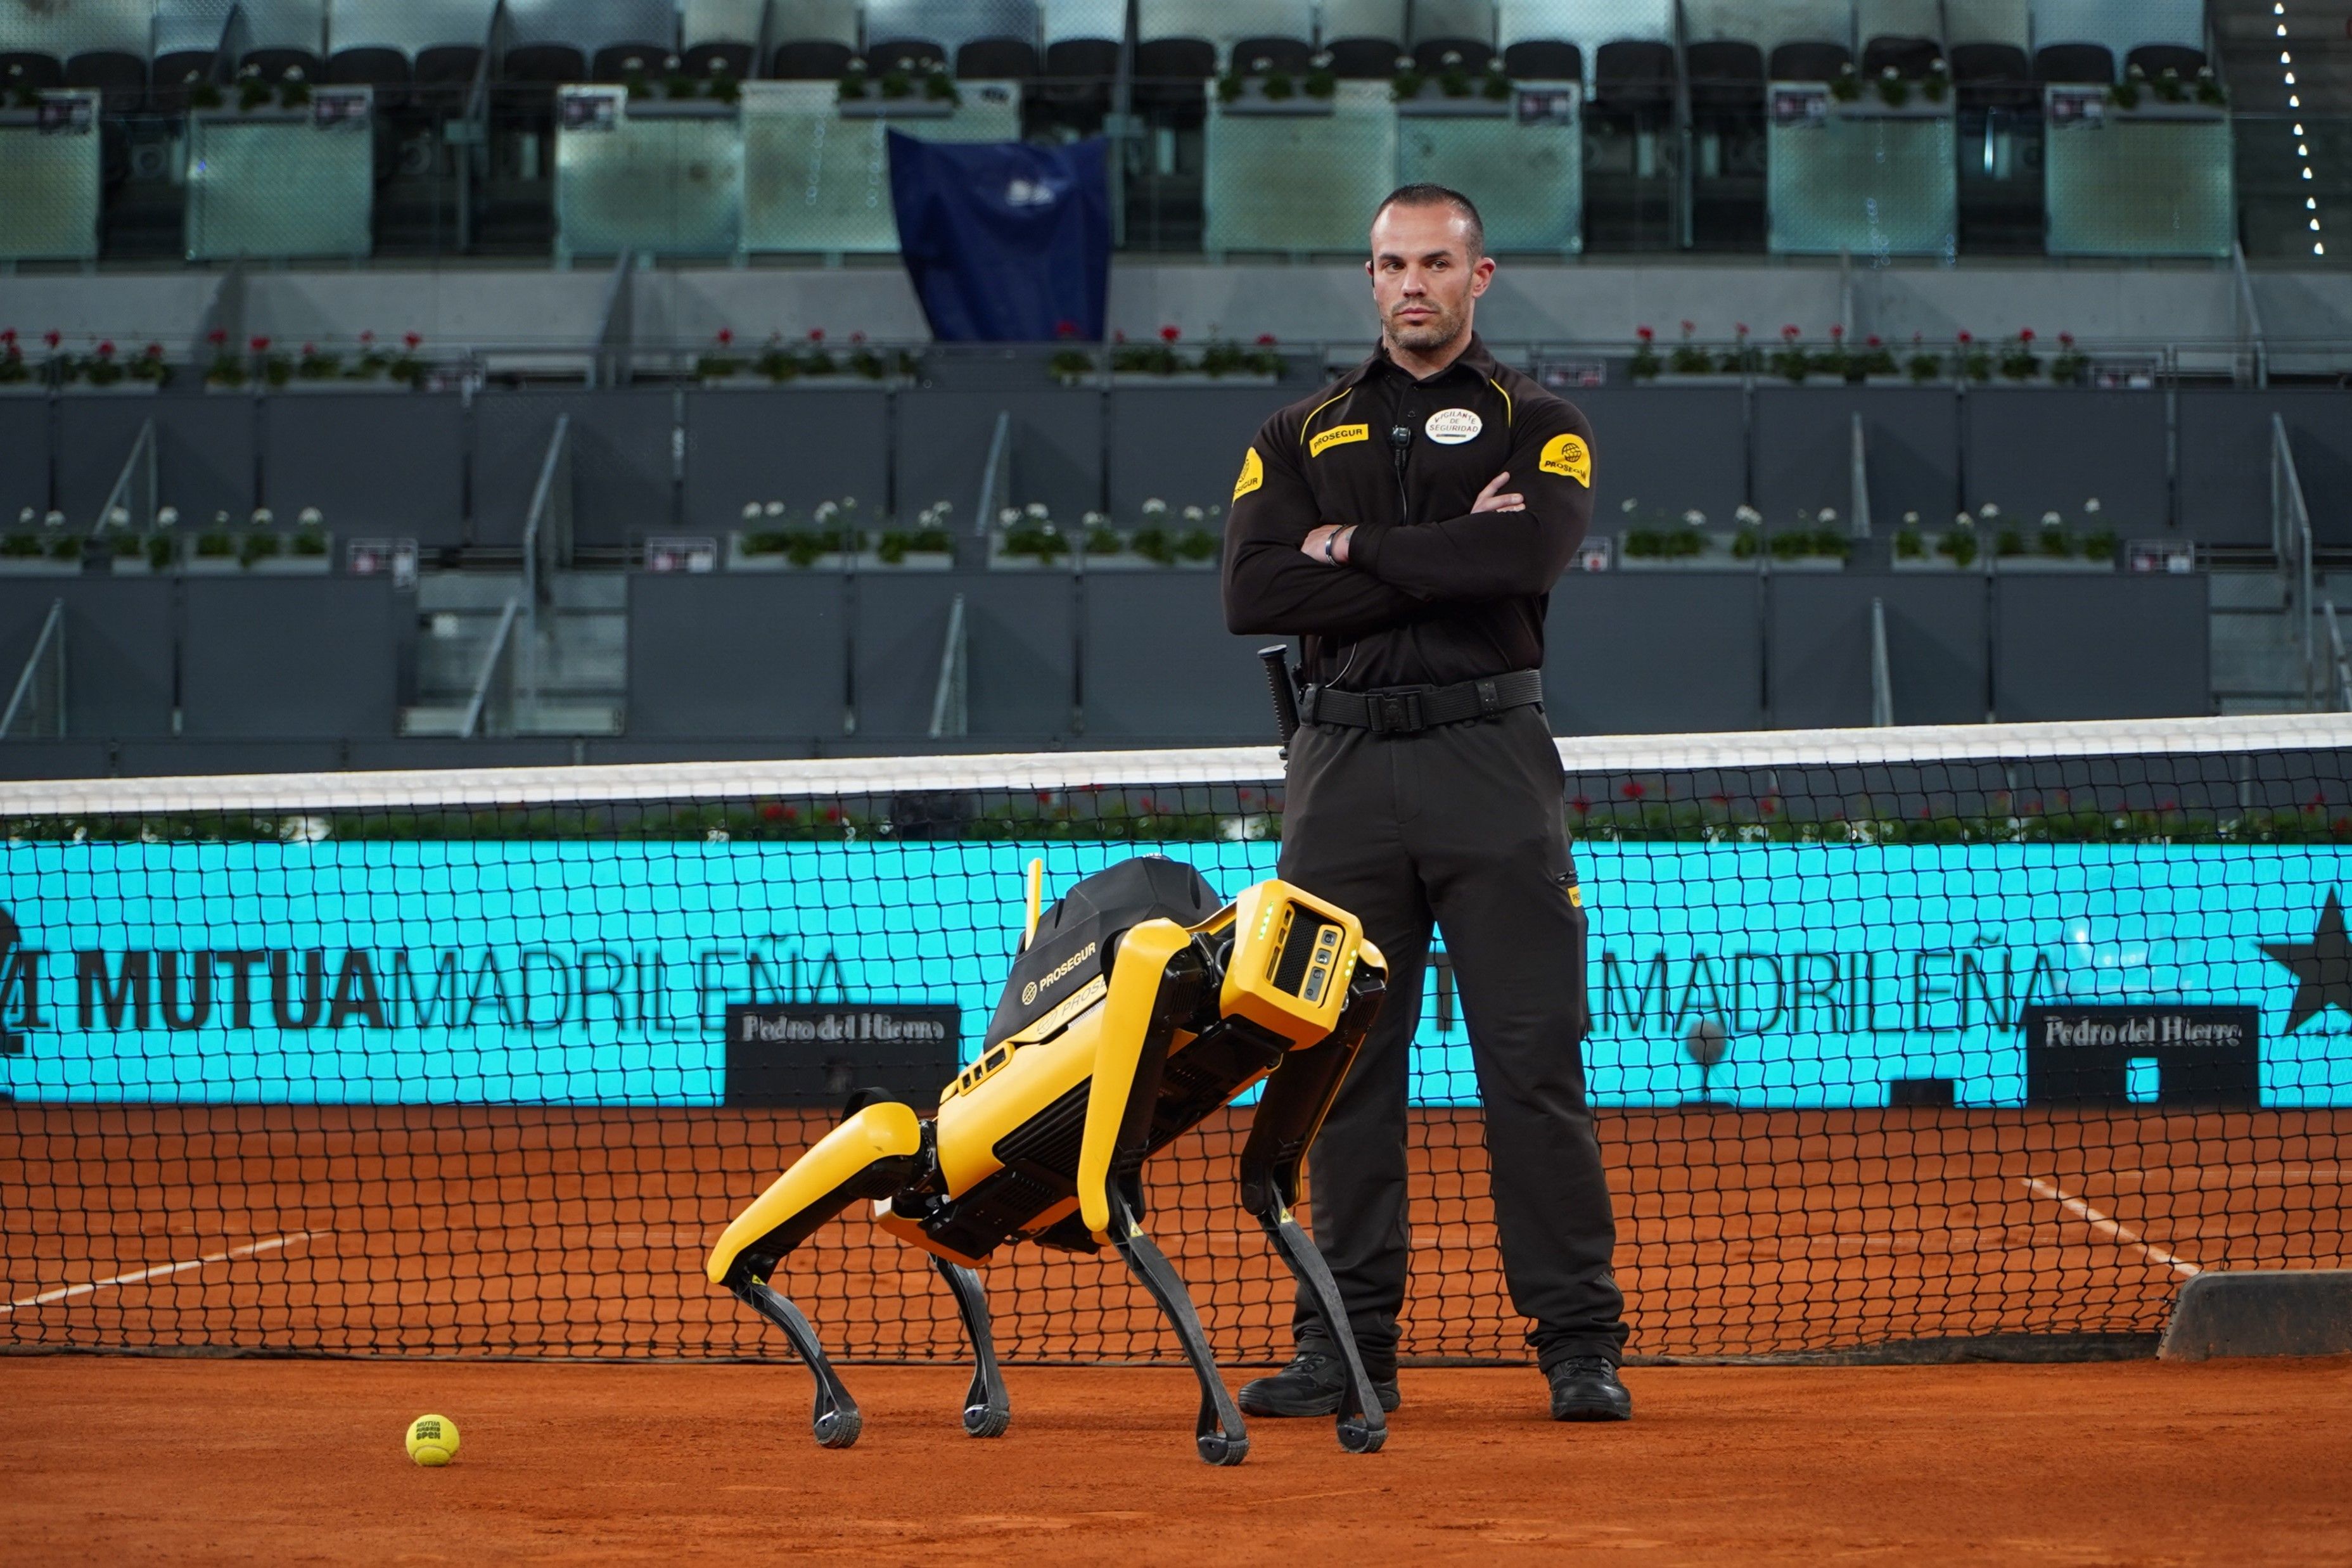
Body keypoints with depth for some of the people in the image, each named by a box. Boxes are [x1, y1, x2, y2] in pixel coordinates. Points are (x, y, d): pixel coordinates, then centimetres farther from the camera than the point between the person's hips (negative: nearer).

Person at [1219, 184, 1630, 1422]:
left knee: (1535, 1063, -6)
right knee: (1344, 1065, 3)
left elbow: (1533, 551, -13)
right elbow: (1252, 592, -2)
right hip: (1344, 763, 3)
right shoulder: (1301, 436, 16)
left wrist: (1359, 552, -5)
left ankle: (1581, 1347, -3)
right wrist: (1445, 562, -7)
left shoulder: (1538, 427, 9)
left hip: (1490, 761, -2)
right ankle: (1347, 1346, 9)